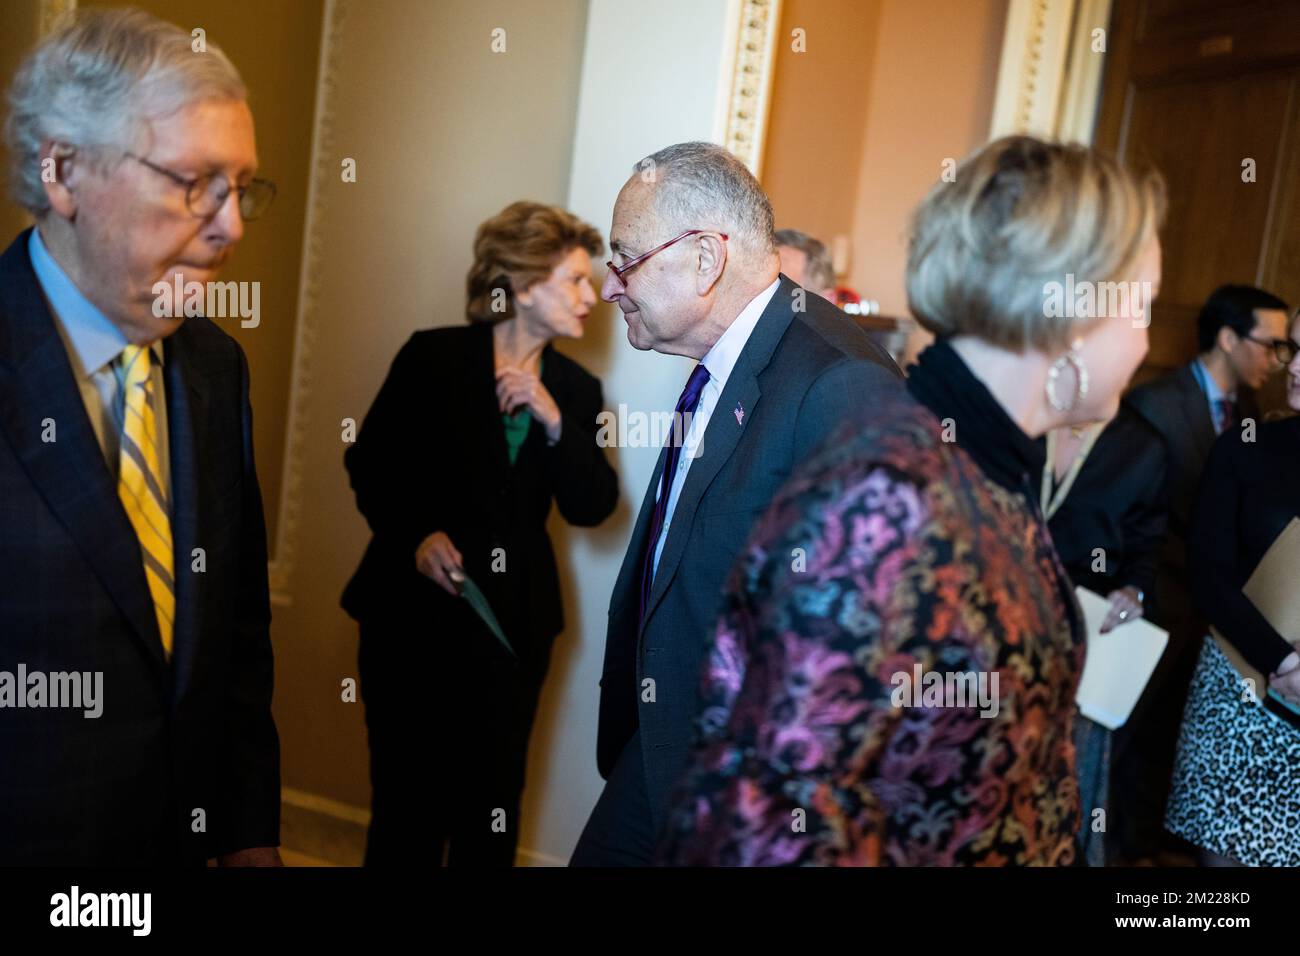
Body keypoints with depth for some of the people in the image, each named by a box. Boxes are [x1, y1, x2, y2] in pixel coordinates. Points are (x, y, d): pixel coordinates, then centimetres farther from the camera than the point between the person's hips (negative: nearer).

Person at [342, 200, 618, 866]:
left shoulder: (576, 389, 5)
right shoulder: (433, 357, -5)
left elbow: (591, 508, -4)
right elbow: (370, 465, -3)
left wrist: (555, 420, -16)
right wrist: (414, 535, -18)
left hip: (513, 619, 3)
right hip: (416, 611, -3)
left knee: (492, 804, 13)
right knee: (408, 797, 7)